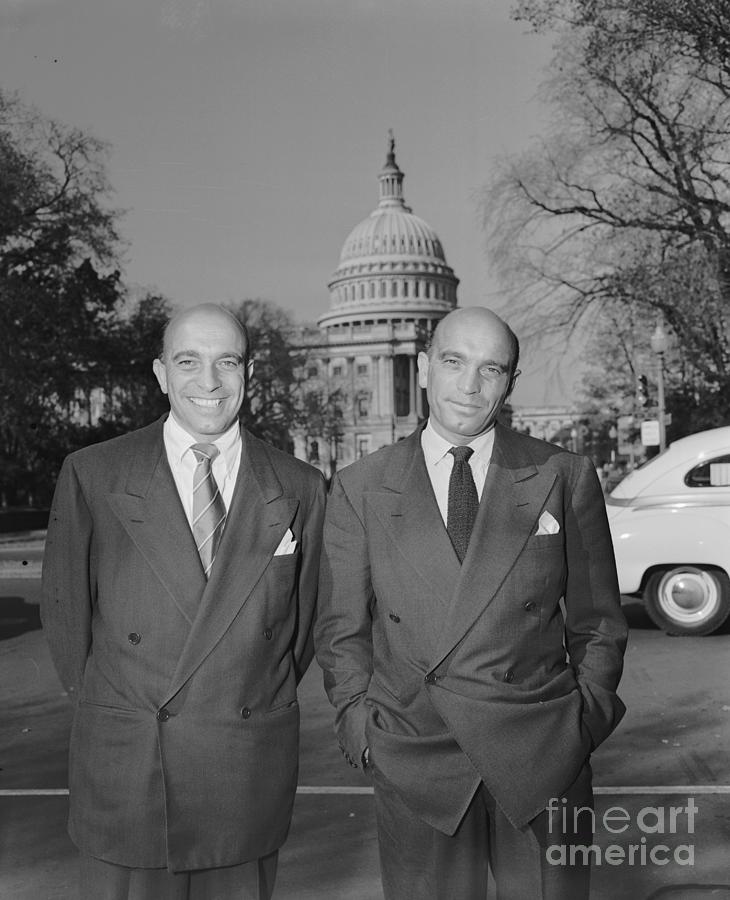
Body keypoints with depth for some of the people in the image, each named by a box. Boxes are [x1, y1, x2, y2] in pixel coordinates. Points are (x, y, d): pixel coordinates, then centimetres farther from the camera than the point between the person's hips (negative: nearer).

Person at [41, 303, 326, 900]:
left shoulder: (300, 488, 0)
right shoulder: (92, 475, -3)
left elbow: (305, 618, 9)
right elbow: (65, 610, 4)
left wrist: (259, 707, 11)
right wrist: (105, 705, 8)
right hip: (124, 777, -1)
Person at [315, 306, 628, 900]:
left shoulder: (566, 478, 2)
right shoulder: (360, 489, 2)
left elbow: (597, 624, 8)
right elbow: (342, 630, 7)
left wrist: (586, 721, 2)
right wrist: (363, 729, -1)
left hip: (545, 760, 0)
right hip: (413, 760, 0)